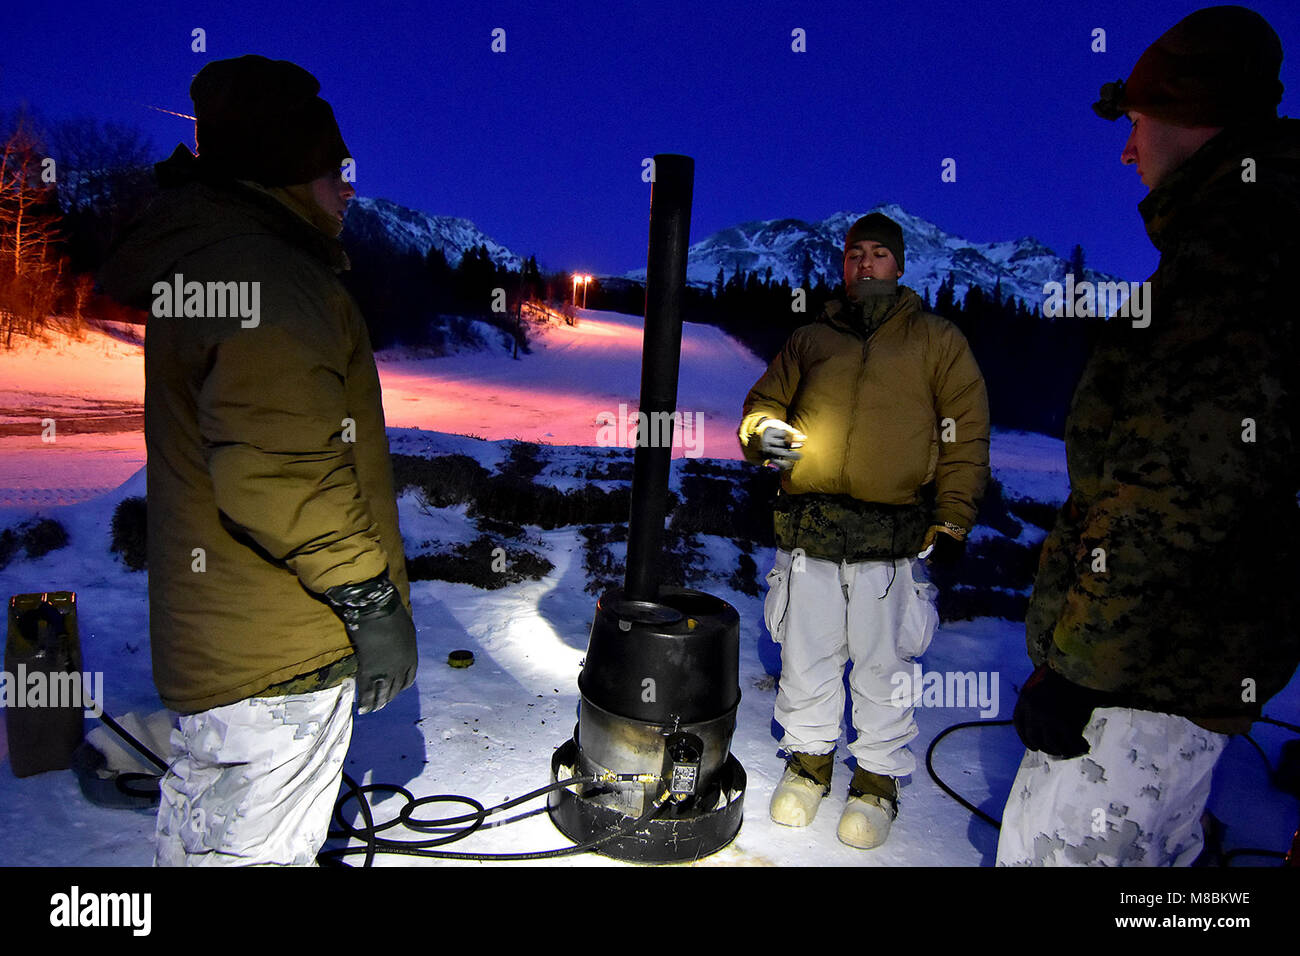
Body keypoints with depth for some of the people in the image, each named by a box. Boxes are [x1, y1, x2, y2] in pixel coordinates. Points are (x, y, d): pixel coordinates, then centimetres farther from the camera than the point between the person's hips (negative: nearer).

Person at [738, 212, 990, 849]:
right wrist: (763, 434, -5)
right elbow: (763, 402, 20)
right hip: (808, 531, 2)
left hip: (891, 539, -2)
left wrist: (952, 522, -2)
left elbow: (966, 434, 6)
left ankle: (878, 778, 25)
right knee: (805, 658, 11)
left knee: (883, 666, 6)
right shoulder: (809, 341, 16)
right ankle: (809, 759, 31)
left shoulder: (938, 340, 10)